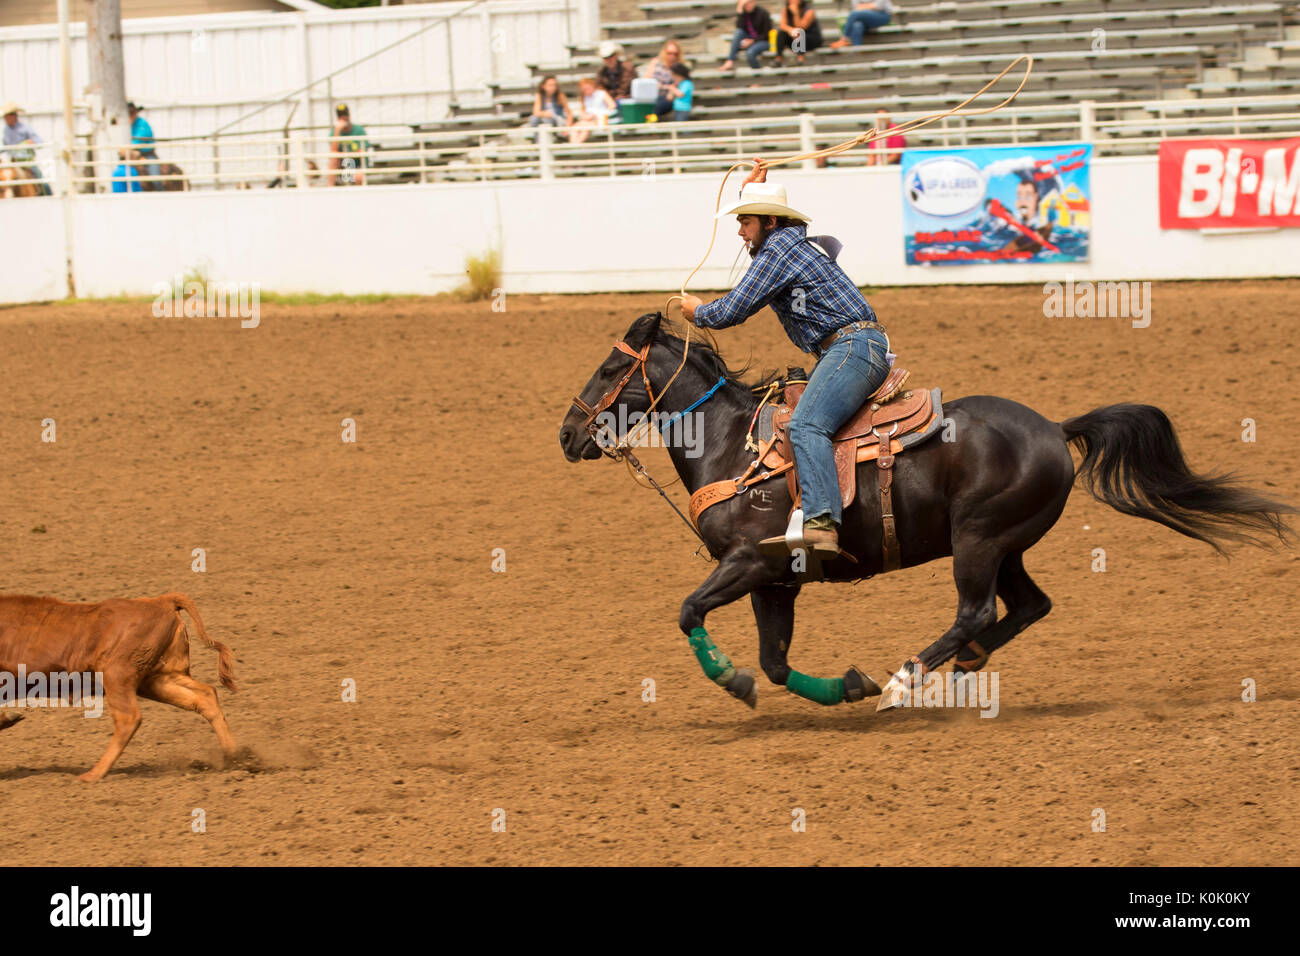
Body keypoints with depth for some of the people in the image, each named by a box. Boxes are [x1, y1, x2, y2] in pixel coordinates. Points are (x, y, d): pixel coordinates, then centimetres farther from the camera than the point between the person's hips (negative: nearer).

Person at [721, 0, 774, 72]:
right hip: (749, 40, 5)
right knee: (738, 32, -25)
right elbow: (739, 27, -15)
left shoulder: (762, 13, -12)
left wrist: (752, 41, -20)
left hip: (763, 41, -5)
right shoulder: (743, 13, 1)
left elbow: (767, 34, -11)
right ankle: (730, 62, -33)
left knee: (750, 52, -36)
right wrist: (740, 12, -22)